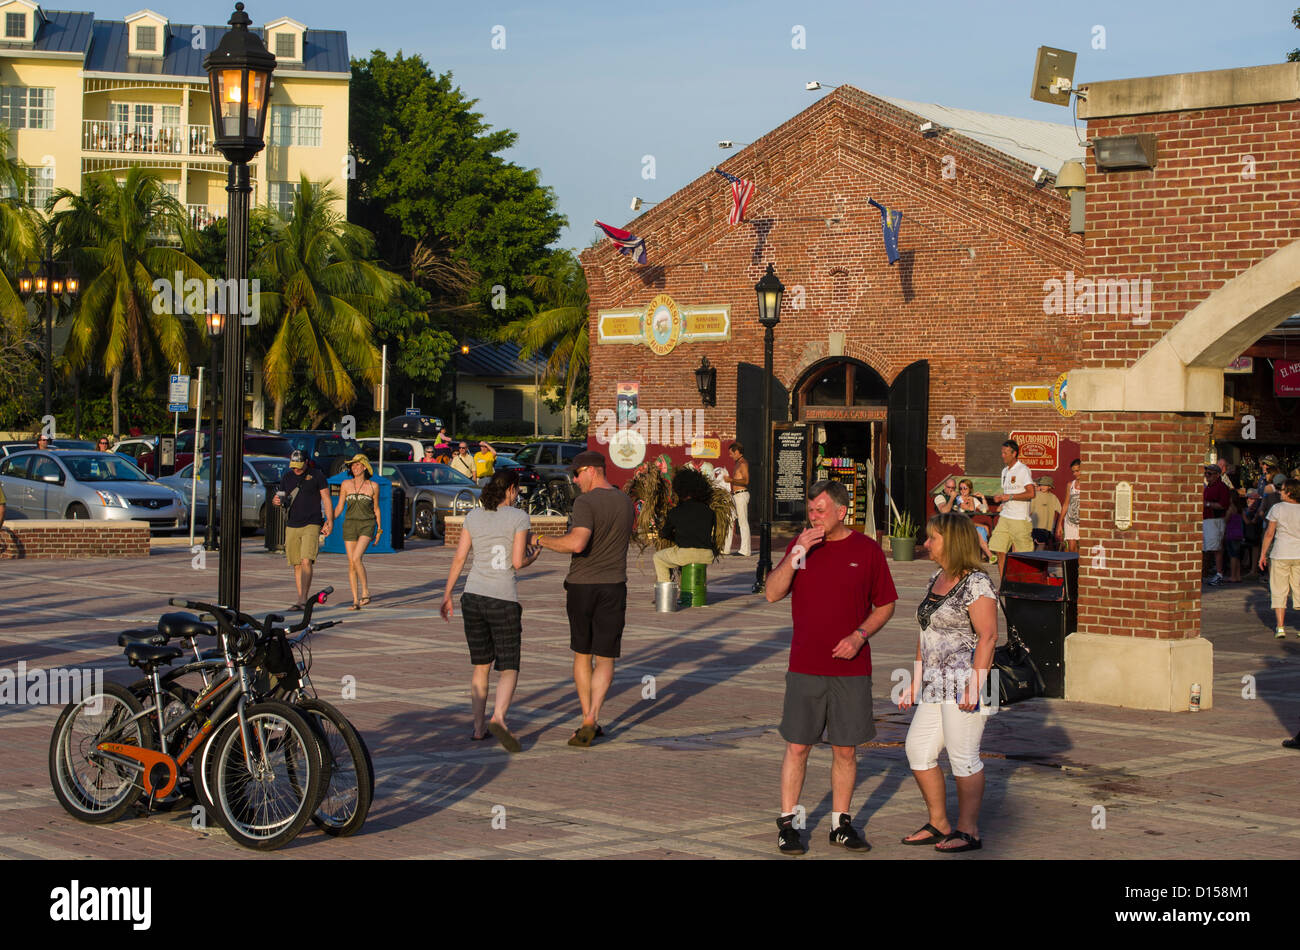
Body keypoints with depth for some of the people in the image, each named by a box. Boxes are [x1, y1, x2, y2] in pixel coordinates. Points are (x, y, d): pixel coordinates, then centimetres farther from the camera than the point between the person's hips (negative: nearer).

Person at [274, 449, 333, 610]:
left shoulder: (317, 475, 0)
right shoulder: (287, 477, 11)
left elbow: (326, 499, 1)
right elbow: (282, 497, 19)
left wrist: (330, 521, -7)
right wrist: (277, 501, -6)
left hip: (312, 525, -5)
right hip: (292, 525, 5)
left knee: (306, 562, -17)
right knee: (297, 565, 6)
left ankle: (303, 600, -20)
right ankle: (302, 599, 13)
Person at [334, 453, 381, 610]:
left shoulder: (373, 486, 1)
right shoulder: (346, 485, 5)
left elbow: (376, 509, 10)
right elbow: (339, 507, 9)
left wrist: (379, 529, 8)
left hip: (367, 526, -3)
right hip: (350, 525, 3)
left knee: (356, 558, -21)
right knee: (351, 564, 0)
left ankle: (366, 592, -9)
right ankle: (355, 600, 6)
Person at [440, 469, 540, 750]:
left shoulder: (473, 516, 6)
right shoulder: (518, 517, -6)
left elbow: (459, 558, 5)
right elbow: (518, 562, -10)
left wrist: (447, 595, 13)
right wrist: (533, 555, 12)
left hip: (473, 597, 4)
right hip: (503, 600, -4)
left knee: (480, 666, 18)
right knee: (508, 669, -1)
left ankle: (478, 727, 16)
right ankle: (498, 719, -26)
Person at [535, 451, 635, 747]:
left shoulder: (585, 502, -14)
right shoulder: (626, 503, 7)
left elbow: (577, 544, -28)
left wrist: (543, 541, -14)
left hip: (581, 586, -3)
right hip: (613, 587, 3)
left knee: (582, 654, 15)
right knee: (605, 660, 2)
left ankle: (588, 721, 15)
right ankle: (591, 719, -19)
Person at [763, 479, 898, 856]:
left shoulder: (867, 550, 0)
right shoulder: (800, 545, 4)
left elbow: (886, 604, 7)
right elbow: (772, 593, -4)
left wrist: (859, 636, -9)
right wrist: (797, 553, -15)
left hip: (851, 668, 0)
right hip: (805, 667, 0)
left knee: (845, 750, 6)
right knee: (797, 747, 1)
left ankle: (841, 824, 18)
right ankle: (787, 823, 10)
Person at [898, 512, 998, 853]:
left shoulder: (976, 583, -11)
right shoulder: (937, 579, 15)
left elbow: (988, 636, -17)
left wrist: (975, 685, -22)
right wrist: (915, 682, 19)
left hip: (964, 683, -9)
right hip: (936, 684, 9)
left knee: (963, 757, -3)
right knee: (918, 749, 10)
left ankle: (968, 831, 7)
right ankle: (939, 824, 21)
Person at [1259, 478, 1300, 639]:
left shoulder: (1277, 508, -5)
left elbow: (1269, 533, -5)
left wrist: (1263, 554, 2)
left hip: (1281, 554, -3)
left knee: (1279, 591, 3)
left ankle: (1280, 628, -2)